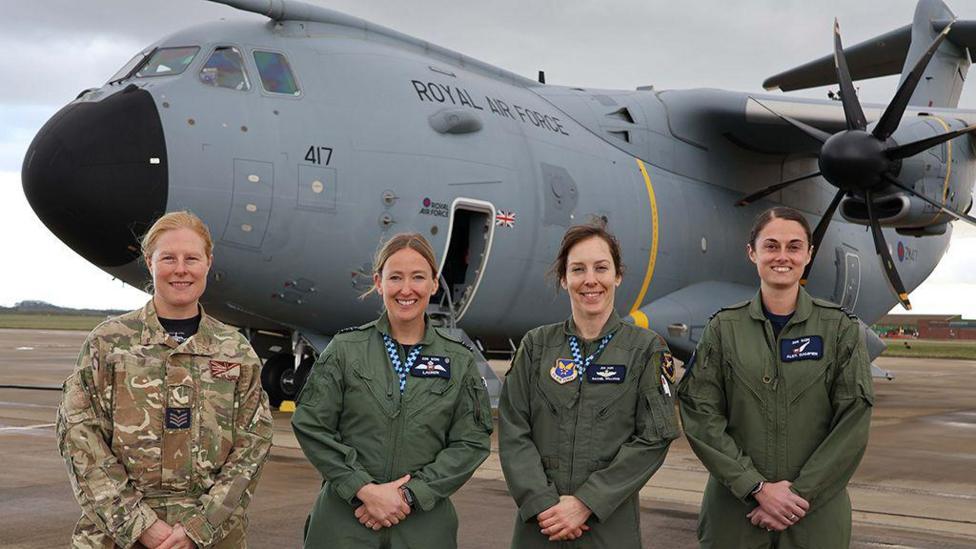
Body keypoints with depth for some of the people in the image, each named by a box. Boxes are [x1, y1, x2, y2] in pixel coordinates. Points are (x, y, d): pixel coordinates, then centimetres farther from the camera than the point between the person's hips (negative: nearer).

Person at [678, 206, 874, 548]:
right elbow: (701, 416, -5)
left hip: (816, 512, 0)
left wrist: (801, 492, -12)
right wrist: (757, 488, -13)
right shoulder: (723, 328, 1)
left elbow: (853, 421, -5)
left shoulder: (840, 328, 0)